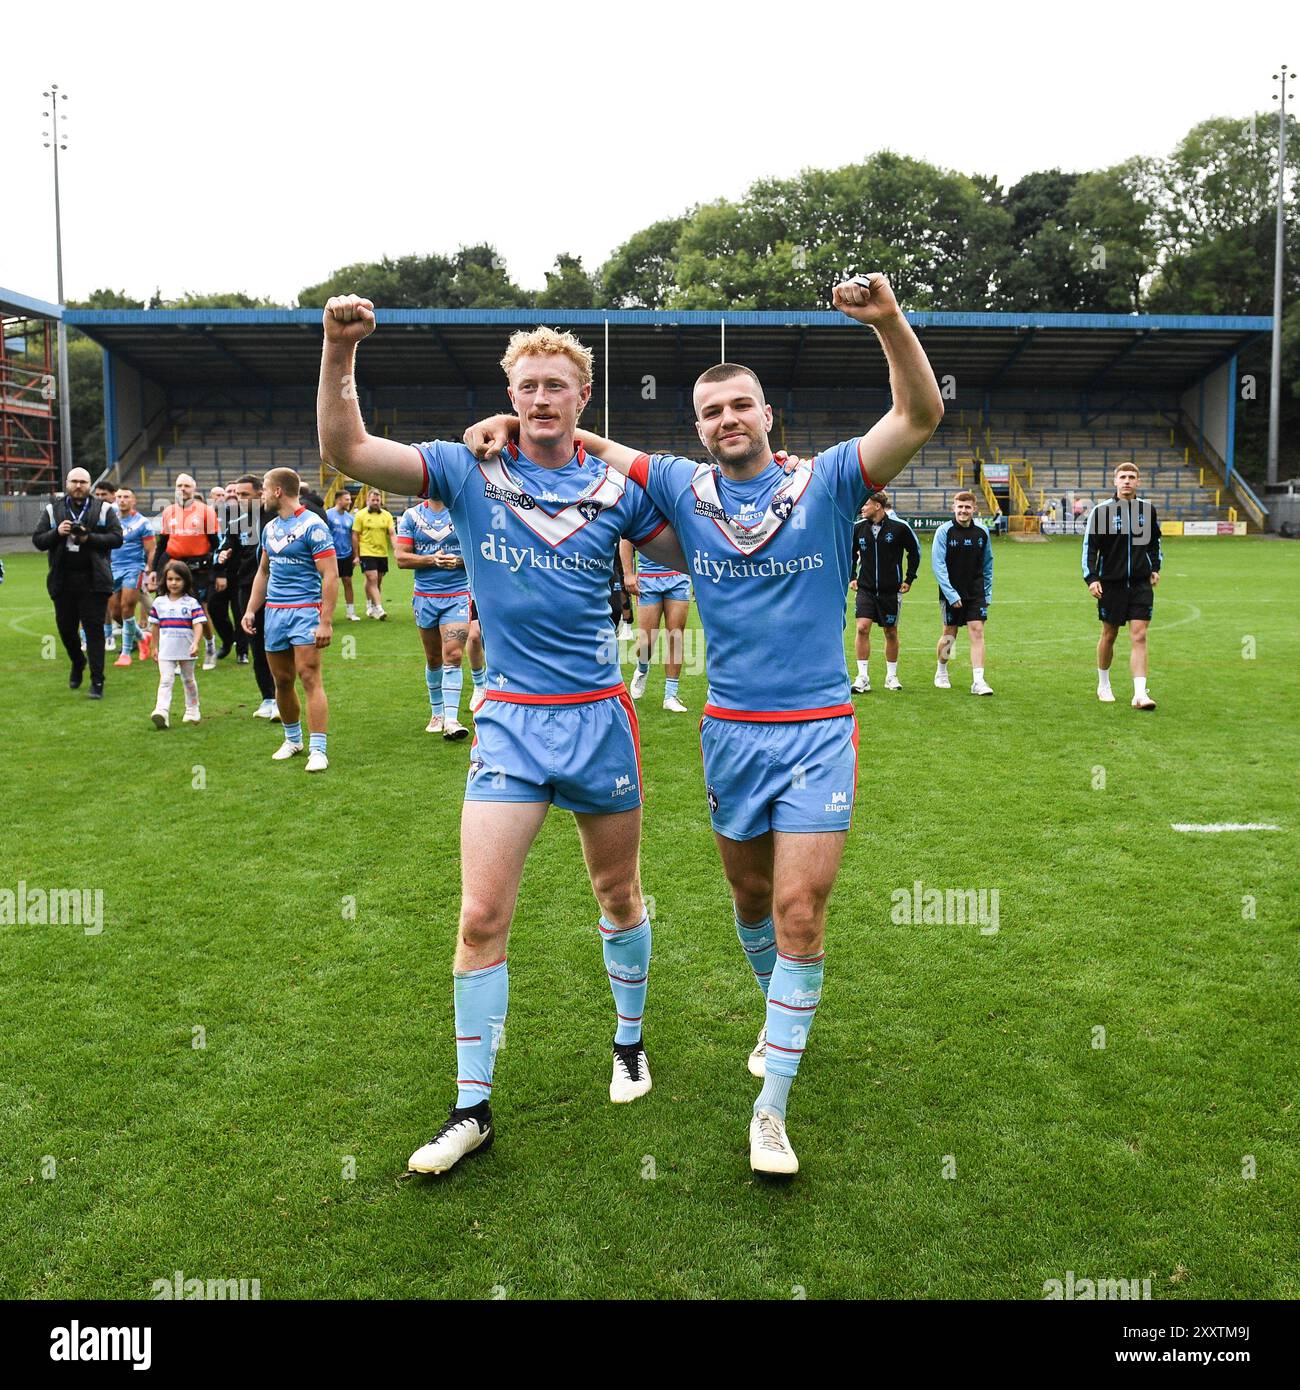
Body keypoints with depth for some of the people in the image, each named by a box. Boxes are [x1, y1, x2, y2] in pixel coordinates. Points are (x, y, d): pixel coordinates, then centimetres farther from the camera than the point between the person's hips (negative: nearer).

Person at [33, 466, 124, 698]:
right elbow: (37, 540, 7)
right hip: (62, 581, 3)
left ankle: (97, 682, -1)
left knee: (94, 629, -4)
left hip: (93, 581, -3)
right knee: (66, 628, 11)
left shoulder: (104, 509, 4)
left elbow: (116, 538, -3)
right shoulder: (52, 510, 11)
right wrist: (57, 533, -12)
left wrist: (89, 538, -16)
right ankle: (77, 664, 40)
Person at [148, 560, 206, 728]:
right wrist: (155, 647, 14)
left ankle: (192, 711, 29)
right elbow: (154, 626, 13)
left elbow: (198, 625, -12)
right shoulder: (159, 602, 4)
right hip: (166, 651, 1)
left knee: (188, 680, 15)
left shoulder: (192, 603, -5)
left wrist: (196, 643, -25)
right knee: (165, 681, -9)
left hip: (186, 651, -1)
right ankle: (162, 713, -21)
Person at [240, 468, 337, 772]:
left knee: (309, 678, -12)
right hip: (274, 611, 7)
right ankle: (293, 739, 27)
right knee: (282, 681, 11)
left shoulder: (312, 525, -10)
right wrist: (251, 610, 16)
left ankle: (318, 750, -11)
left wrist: (326, 621, -19)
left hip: (305, 610, -7)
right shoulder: (270, 528, 14)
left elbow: (330, 575, -14)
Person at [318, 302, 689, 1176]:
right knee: (482, 916, -5)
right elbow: (346, 452, -12)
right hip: (510, 720, -1)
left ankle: (630, 1044, 39)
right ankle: (473, 1109, 10)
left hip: (600, 715, 2)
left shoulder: (617, 488, 3)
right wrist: (339, 353, -26)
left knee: (620, 896, 15)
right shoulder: (469, 471, -1)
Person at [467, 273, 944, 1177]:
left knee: (800, 910, -8)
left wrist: (889, 321, -28)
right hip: (730, 729, 3)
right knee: (751, 897, 16)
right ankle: (783, 1017, 45)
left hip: (818, 730, -3)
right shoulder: (685, 489, 4)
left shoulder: (825, 482, -3)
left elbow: (922, 416, -14)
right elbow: (586, 446, 10)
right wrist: (512, 423, -7)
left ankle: (772, 1109, 1)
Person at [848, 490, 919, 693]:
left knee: (891, 632, 8)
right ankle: (863, 677, -8)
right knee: (862, 627, -14)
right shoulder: (858, 528, 0)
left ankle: (891, 676, 24)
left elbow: (915, 551, 6)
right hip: (865, 588, 1)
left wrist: (909, 579, 4)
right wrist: (852, 577, 10)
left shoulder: (899, 527, -7)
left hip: (890, 590, -1)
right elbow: (851, 553, 18)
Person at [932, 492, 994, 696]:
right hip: (951, 593, -2)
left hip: (976, 593, 2)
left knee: (977, 631, -7)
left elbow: (987, 565, 14)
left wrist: (988, 593, 11)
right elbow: (938, 565, -11)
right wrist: (951, 594, -17)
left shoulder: (982, 532, 3)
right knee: (949, 634, 9)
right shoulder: (944, 531, -8)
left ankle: (978, 681, -9)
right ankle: (941, 671, 33)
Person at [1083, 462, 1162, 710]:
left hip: (1141, 583, 2)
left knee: (1139, 636, -8)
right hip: (1110, 582, -2)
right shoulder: (1101, 510, -3)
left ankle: (1140, 694, -11)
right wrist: (1091, 578, -10)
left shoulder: (1148, 509, 7)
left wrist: (1155, 568, 14)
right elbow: (1089, 547, -2)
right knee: (1109, 635, 10)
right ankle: (1103, 685, 30)